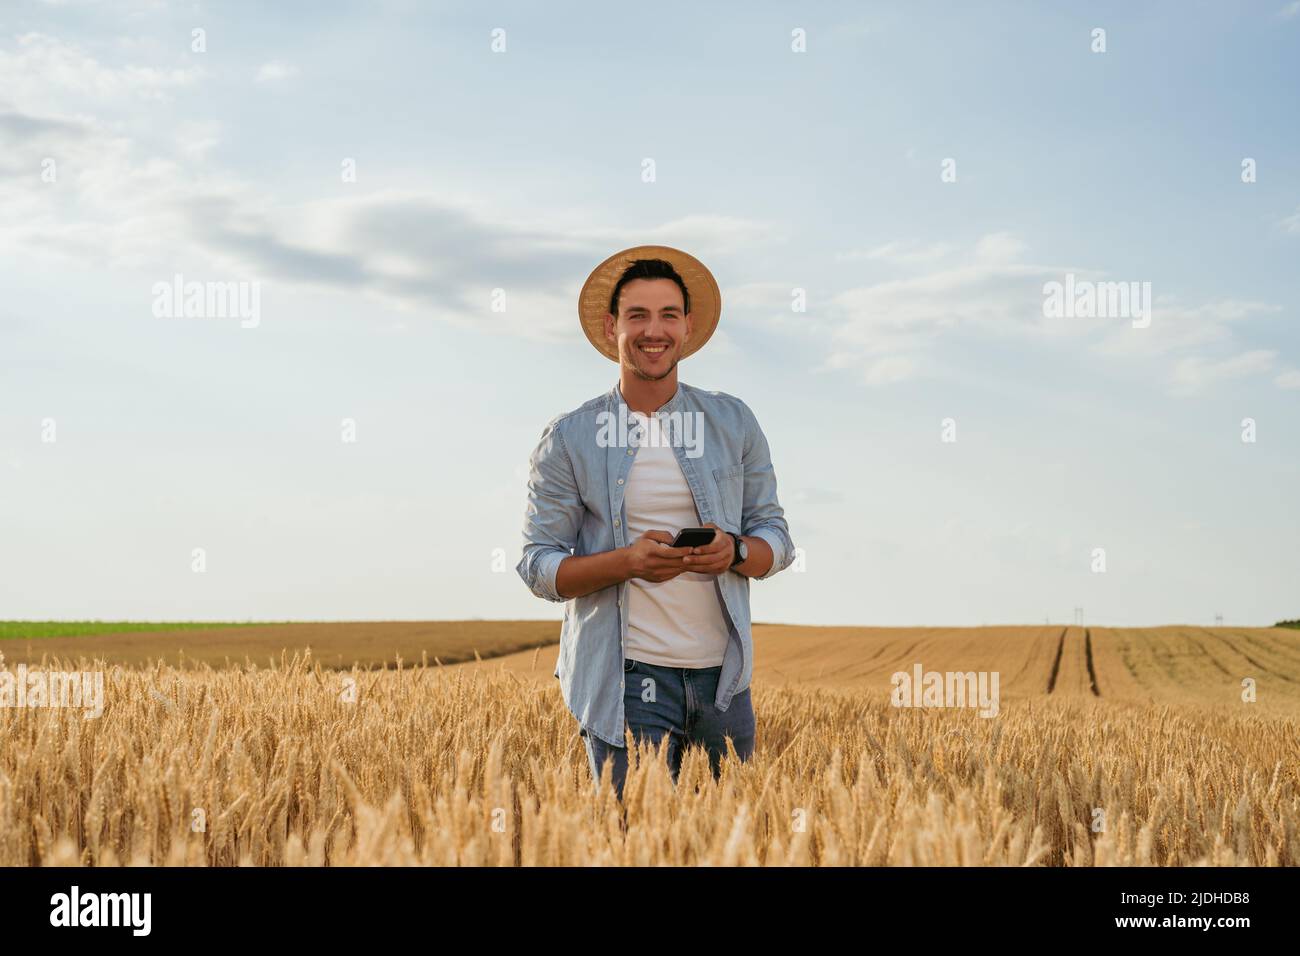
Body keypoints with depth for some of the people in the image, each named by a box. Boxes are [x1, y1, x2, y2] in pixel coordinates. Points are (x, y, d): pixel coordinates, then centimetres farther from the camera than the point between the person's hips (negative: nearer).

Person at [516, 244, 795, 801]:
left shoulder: (733, 422, 6)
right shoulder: (569, 439, -1)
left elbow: (776, 539, 9)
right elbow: (539, 567, -3)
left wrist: (735, 551, -14)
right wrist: (628, 562, -20)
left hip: (721, 674, 3)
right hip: (625, 679, -3)